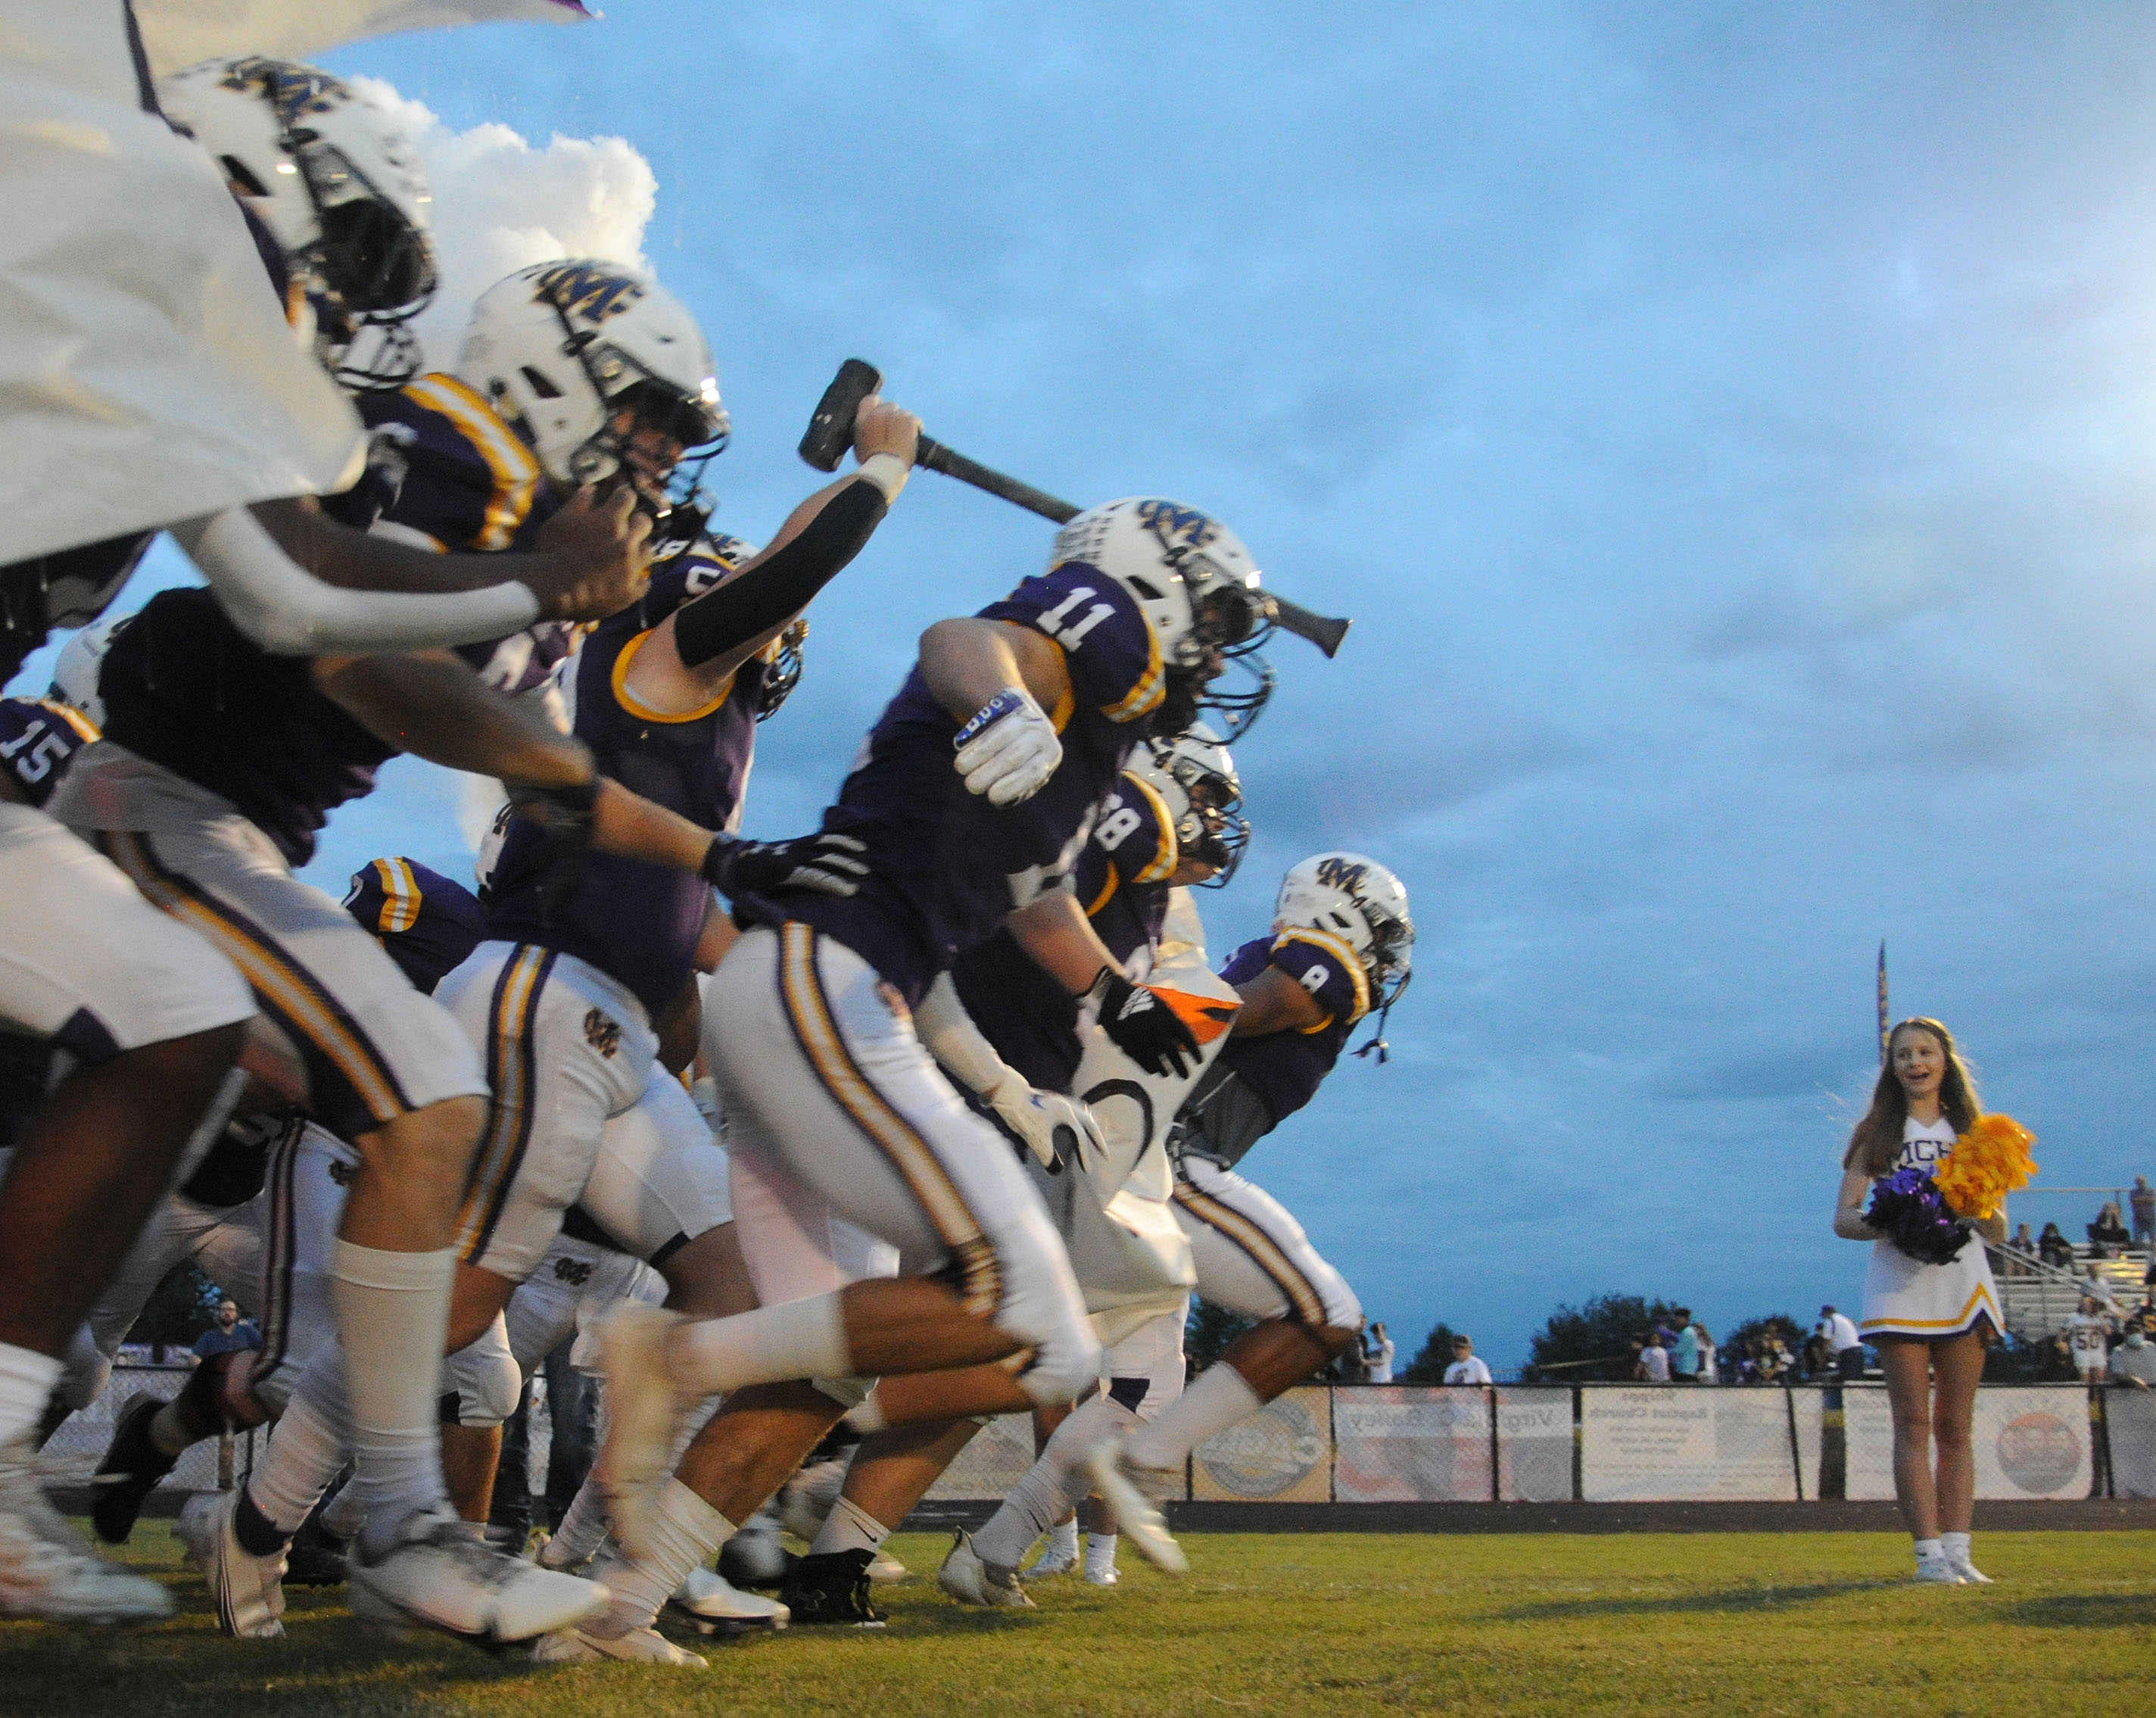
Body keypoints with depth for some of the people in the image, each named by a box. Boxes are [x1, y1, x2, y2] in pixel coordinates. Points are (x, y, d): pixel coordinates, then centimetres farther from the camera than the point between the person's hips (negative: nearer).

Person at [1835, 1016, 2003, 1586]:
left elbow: (1999, 1229, 11)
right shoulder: (1876, 1131, 9)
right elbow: (1843, 1218, 2)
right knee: (1913, 1424, -5)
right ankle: (1929, 1553, -6)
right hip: (1899, 1284, -2)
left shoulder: (1972, 1131, 14)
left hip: (1962, 1282, 2)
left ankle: (1957, 1549, 4)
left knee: (1956, 1427, 3)